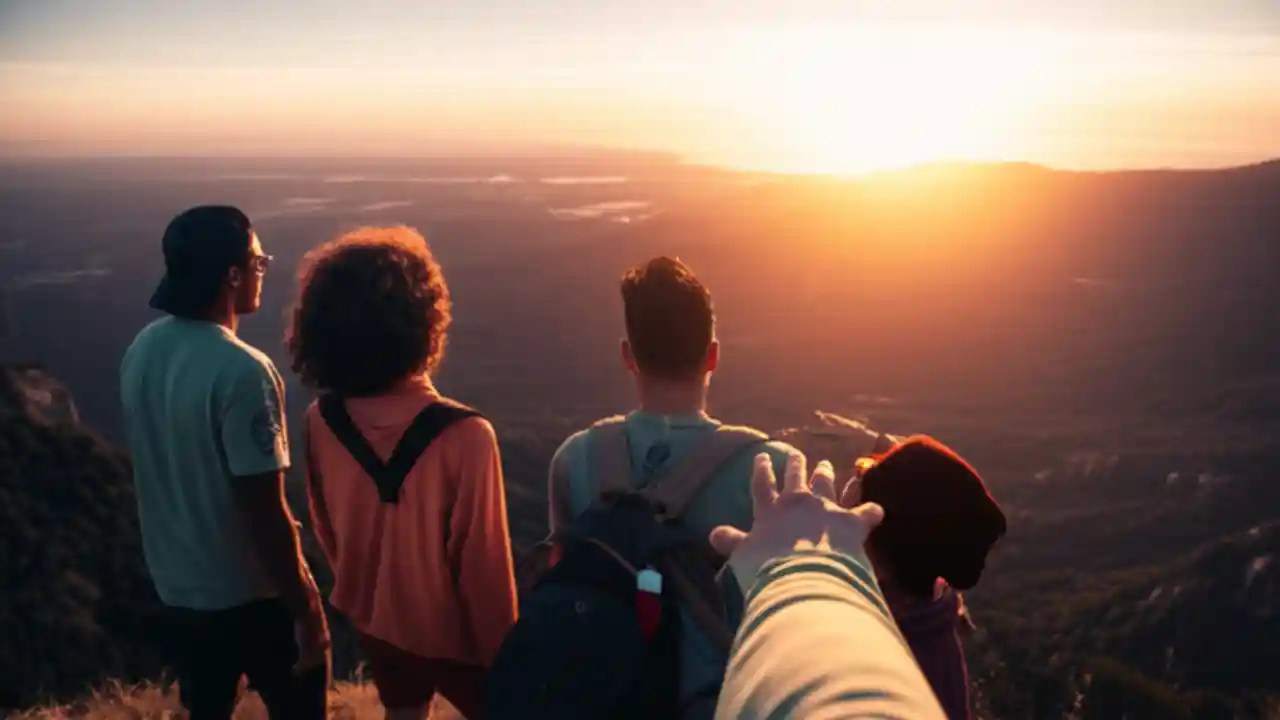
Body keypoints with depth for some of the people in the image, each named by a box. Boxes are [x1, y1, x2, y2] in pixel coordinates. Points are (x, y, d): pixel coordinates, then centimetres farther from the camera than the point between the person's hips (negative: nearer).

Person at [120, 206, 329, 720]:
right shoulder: (241, 372, -27)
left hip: (177, 585, 7)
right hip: (254, 594, -7)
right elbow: (265, 514, -24)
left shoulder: (141, 351, -3)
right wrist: (306, 610, -14)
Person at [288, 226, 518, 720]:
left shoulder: (322, 423, -15)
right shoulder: (463, 436, -32)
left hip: (374, 615, 5)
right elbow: (483, 564, -23)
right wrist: (503, 652, -8)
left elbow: (326, 527, 2)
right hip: (453, 628, -5)